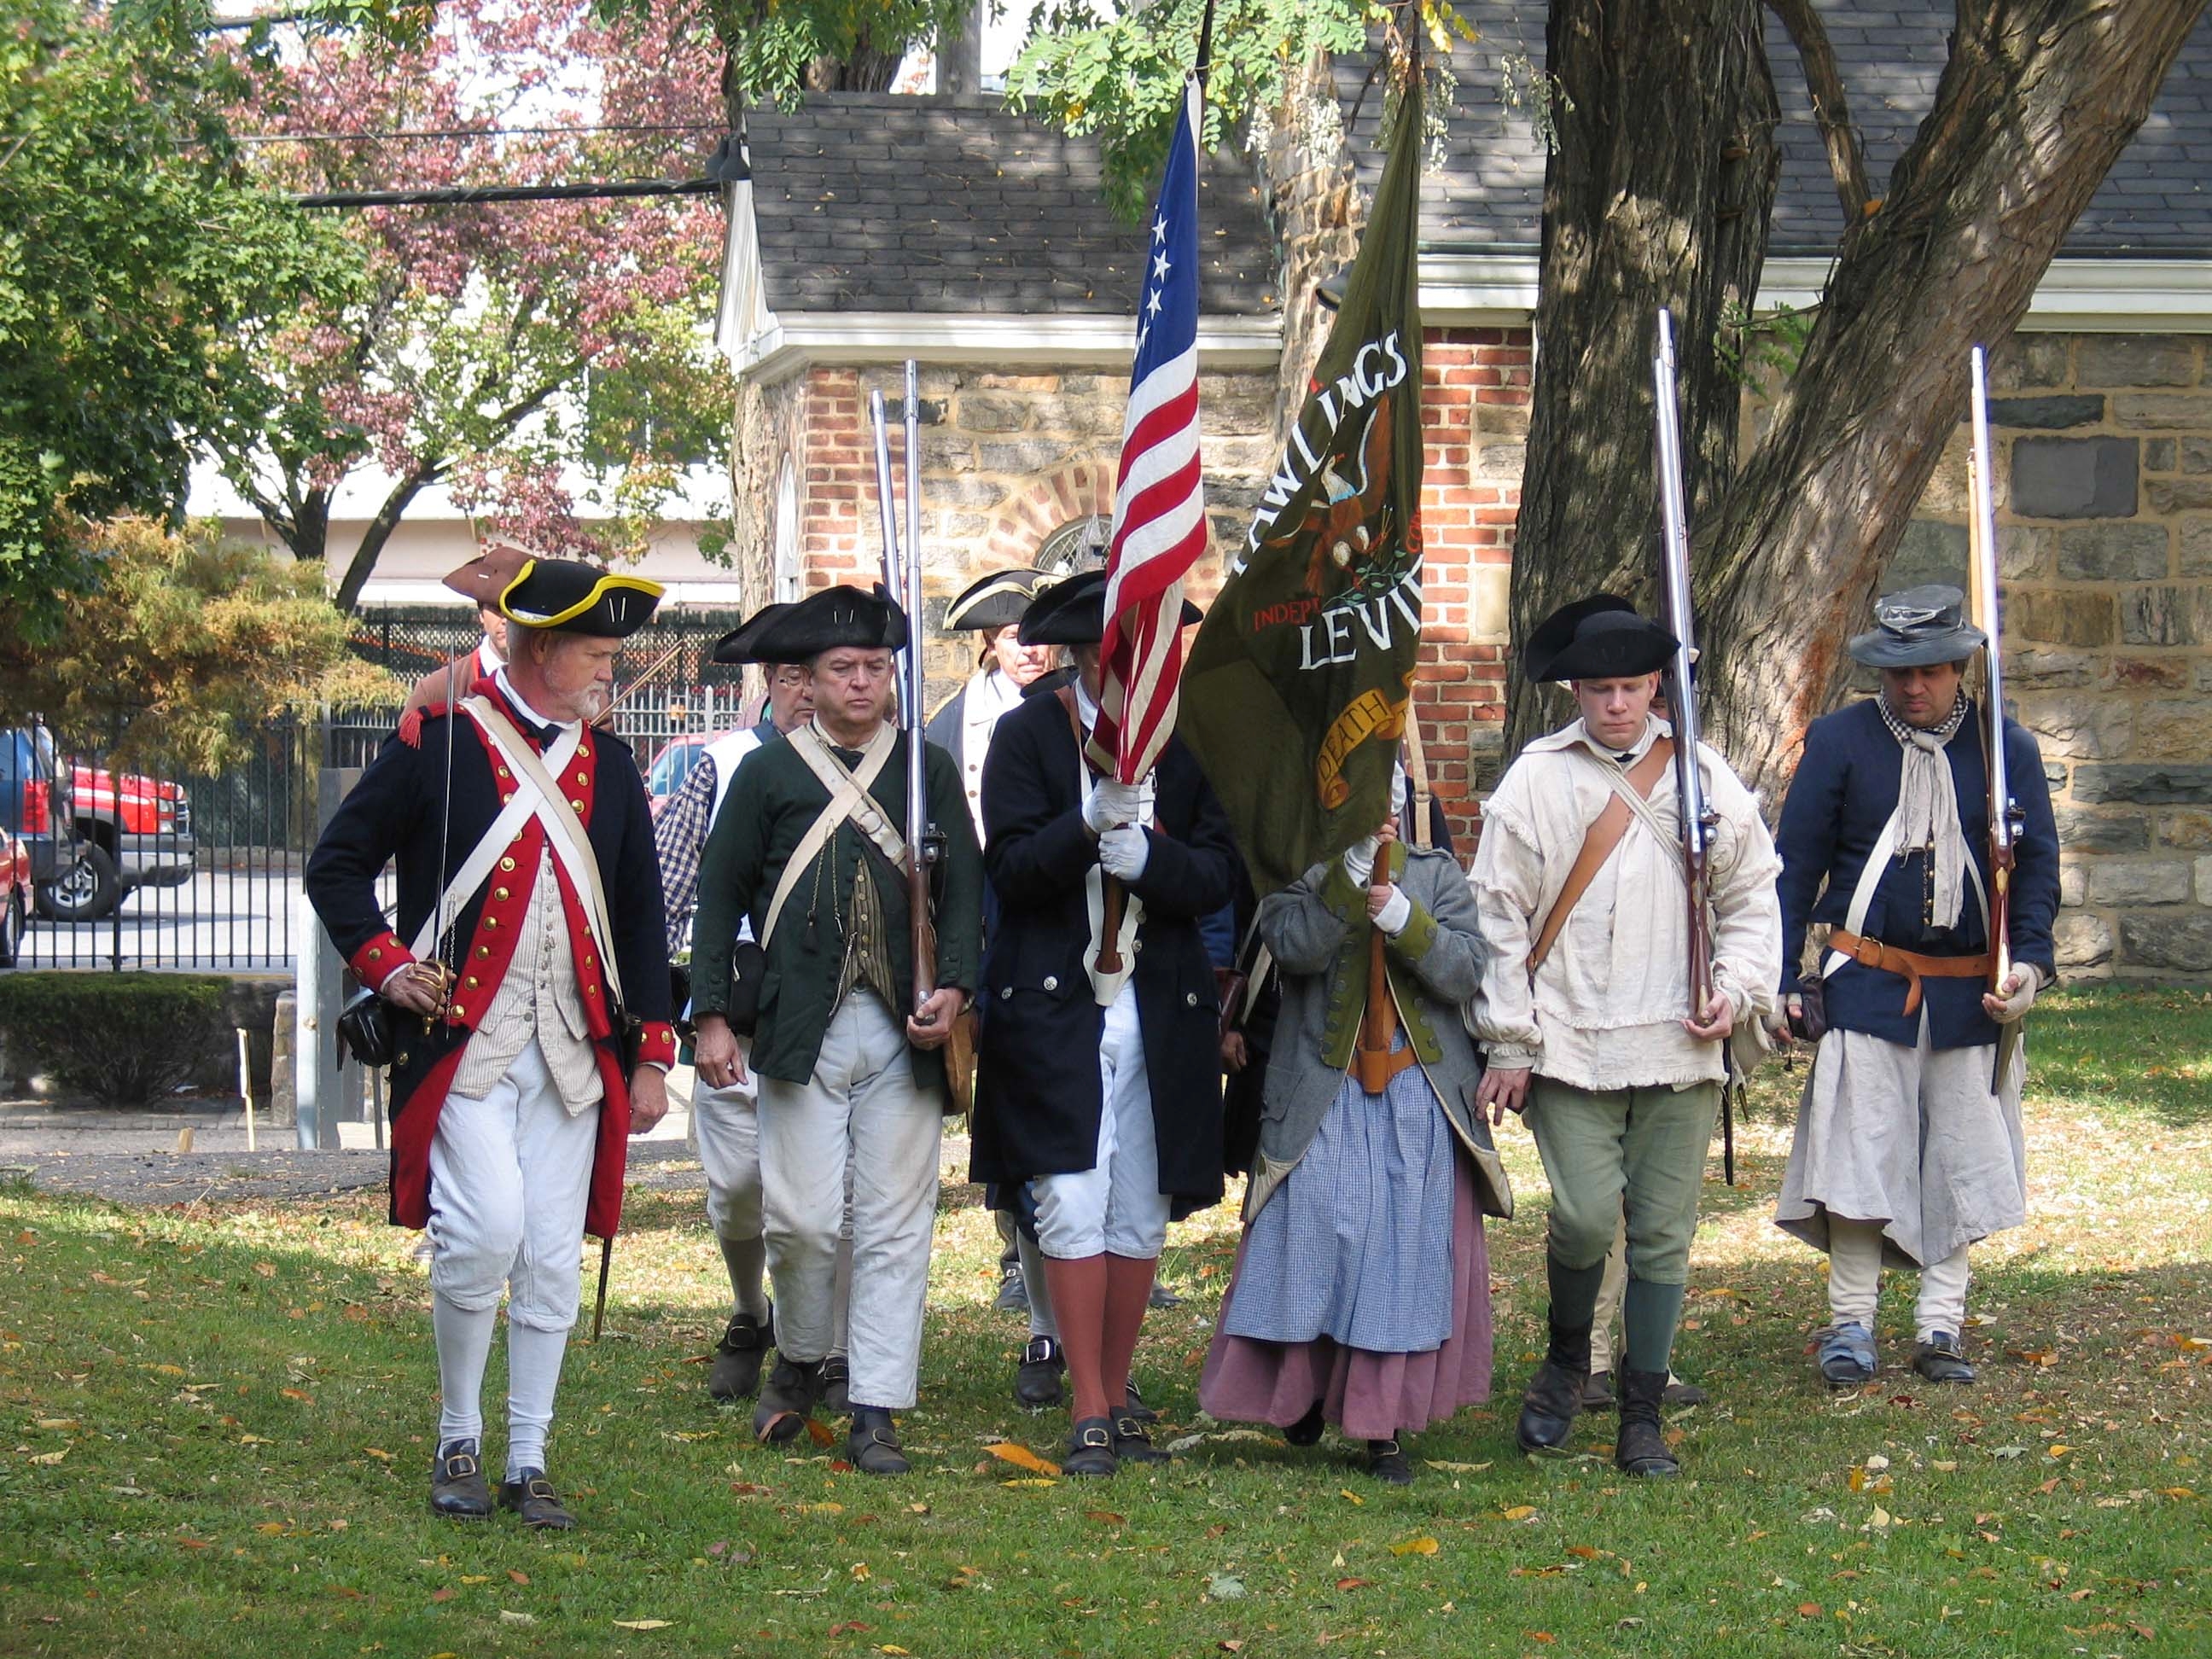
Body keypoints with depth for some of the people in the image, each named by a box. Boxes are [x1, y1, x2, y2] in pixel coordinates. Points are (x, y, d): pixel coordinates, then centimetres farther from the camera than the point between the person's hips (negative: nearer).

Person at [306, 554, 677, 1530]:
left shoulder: (609, 768, 12)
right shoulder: (440, 743, -1)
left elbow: (642, 917, 16)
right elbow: (337, 865, 4)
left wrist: (652, 1056, 11)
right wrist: (383, 964, -9)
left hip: (574, 1052, 5)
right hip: (461, 1040, -4)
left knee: (552, 1262, 3)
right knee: (486, 1231, -17)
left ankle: (529, 1464, 11)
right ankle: (457, 1443, 1)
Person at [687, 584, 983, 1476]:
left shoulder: (930, 770, 12)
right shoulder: (767, 773, 8)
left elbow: (965, 889, 11)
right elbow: (721, 897, 8)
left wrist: (952, 987, -5)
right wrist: (712, 1016, 0)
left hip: (904, 1034, 1)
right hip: (802, 1028, -1)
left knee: (894, 1226, -1)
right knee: (801, 1219, -5)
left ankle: (875, 1412, 3)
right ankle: (799, 1362, 22)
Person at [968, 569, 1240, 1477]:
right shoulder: (1028, 735, 0)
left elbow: (1219, 875, 1)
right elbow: (1010, 871, -8)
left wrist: (1144, 856, -18)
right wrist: (1090, 829, -25)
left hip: (1161, 1016, 3)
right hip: (1054, 1009, -3)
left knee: (1141, 1216, 6)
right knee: (1073, 1210, -9)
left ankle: (1117, 1398, 16)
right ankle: (1089, 1415, -7)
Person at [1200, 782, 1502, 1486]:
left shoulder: (1435, 872, 10)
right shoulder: (1300, 874, 6)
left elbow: (1465, 972, -2)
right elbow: (1295, 946, -14)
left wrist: (1403, 920, -17)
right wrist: (1352, 872, -20)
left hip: (1420, 1098, 1)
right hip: (1323, 1101, -1)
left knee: (1408, 1252, -2)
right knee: (1314, 1238, -4)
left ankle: (1382, 1425, 3)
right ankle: (1302, 1392, 19)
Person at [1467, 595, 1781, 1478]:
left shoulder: (1704, 778, 8)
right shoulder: (1537, 780, 1)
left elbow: (1751, 898, 16)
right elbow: (1499, 914, 3)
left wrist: (1736, 990, 0)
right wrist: (1509, 1043, 0)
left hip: (1678, 1052, 2)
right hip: (1569, 1048, -2)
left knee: (1662, 1233, 3)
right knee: (1585, 1216, -14)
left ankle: (1642, 1419, 13)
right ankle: (1567, 1359, 15)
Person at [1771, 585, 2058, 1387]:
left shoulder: (2006, 749, 4)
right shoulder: (1839, 741, 0)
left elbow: (2038, 866, 7)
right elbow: (1795, 864, 3)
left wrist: (2031, 960, -9)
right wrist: (1782, 978, -2)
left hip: (1970, 993, 2)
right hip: (1867, 984, -2)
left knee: (1960, 1162, 5)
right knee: (1859, 1156, -5)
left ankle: (1940, 1327, 12)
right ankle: (1850, 1323, 3)